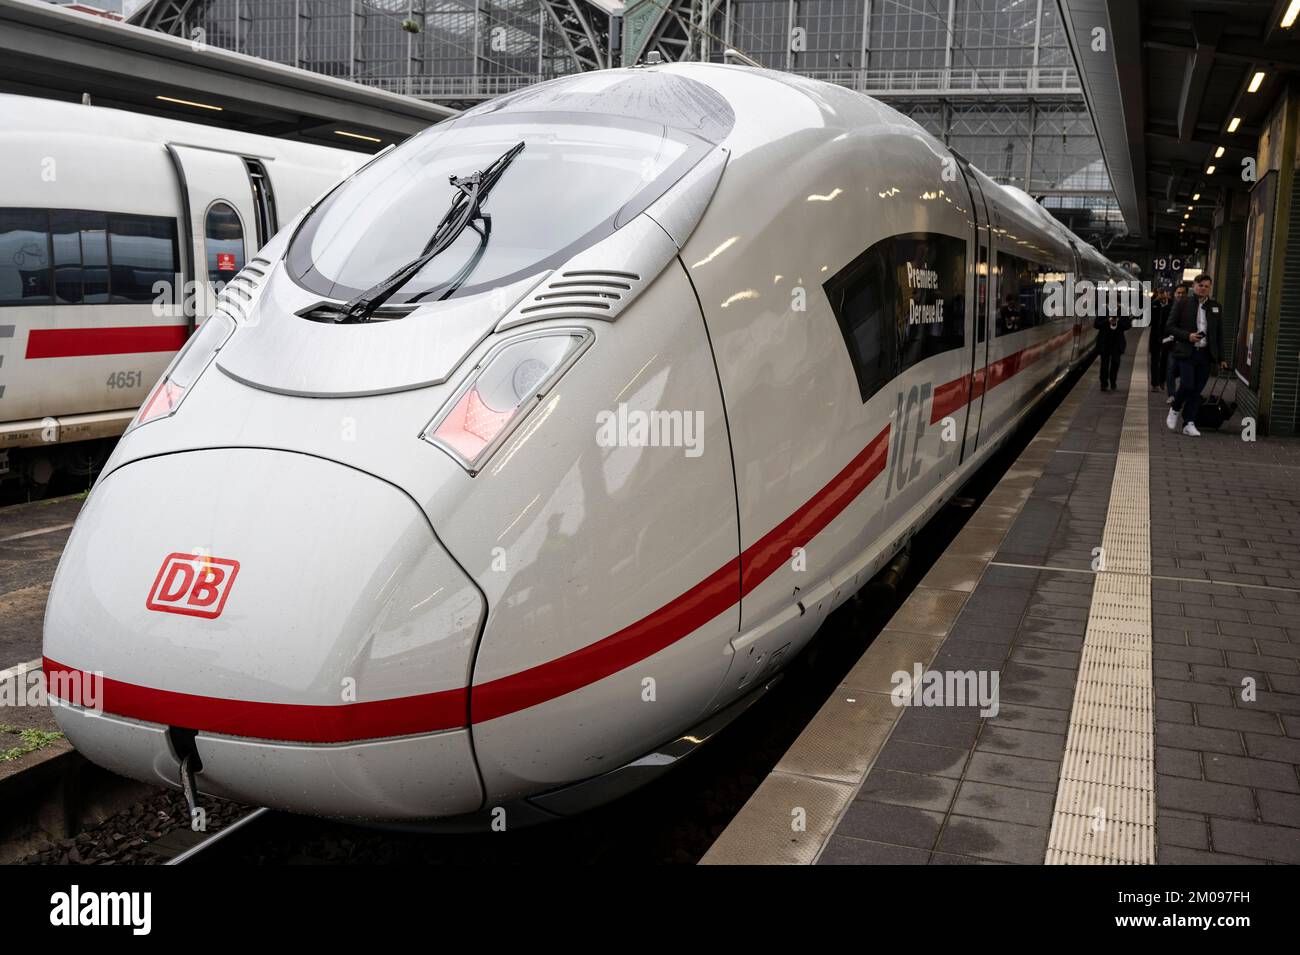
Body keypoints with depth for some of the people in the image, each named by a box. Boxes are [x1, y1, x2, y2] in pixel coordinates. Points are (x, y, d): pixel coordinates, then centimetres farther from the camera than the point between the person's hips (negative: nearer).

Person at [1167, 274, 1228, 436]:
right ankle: (1175, 410, 14)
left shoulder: (1216, 307, 11)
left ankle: (1189, 423, 9)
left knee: (1197, 391, 2)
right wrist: (1187, 336, -15)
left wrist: (1221, 358, 11)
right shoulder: (1183, 304, 1)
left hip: (1206, 354, 3)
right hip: (1186, 352, -3)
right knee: (1187, 385, -14)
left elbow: (1219, 334, 14)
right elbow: (1170, 326, 0)